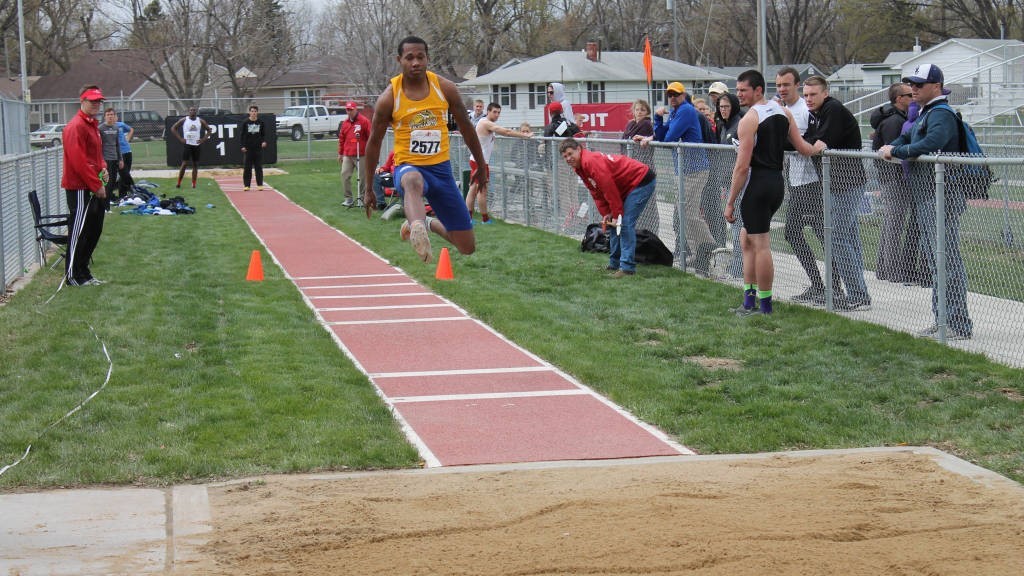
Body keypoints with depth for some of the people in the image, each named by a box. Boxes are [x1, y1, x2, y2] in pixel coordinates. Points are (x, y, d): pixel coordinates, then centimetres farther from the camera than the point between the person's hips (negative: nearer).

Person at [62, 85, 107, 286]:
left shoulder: (93, 125, 16)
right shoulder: (76, 126, -15)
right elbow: (78, 161, -21)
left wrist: (103, 168, 4)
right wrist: (96, 185, -18)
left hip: (94, 188, 10)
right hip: (80, 188, -10)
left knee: (94, 231, 14)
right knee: (79, 232, -5)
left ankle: (83, 273, 23)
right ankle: (73, 276, 2)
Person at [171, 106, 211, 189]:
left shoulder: (200, 121, 5)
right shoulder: (184, 120, -1)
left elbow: (209, 130, 13)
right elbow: (173, 128, 1)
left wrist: (203, 139, 0)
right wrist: (180, 139, -6)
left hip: (197, 145, 3)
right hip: (187, 144, -3)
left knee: (195, 165, 5)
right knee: (184, 163, -9)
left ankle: (194, 184, 9)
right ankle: (178, 183, -3)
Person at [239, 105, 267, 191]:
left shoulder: (261, 123, 5)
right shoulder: (245, 123, 3)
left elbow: (264, 134, 10)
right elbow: (241, 135, 4)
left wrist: (264, 141, -9)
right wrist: (242, 146, -5)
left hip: (258, 148, 1)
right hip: (248, 148, -1)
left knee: (259, 167, 2)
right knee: (247, 167, 1)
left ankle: (260, 184, 6)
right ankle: (246, 185, 7)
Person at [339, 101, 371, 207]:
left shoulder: (364, 121, -3)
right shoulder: (344, 123, 13)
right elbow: (341, 139, 19)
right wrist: (340, 154, 19)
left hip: (361, 155, -5)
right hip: (347, 156, 5)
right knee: (345, 175, -3)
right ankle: (349, 198, 2)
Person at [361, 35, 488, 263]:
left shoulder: (445, 89, -2)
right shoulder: (389, 98, -8)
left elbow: (466, 128, 11)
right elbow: (374, 142, 3)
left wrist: (481, 167, 17)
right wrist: (368, 189, 6)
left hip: (441, 168, 3)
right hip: (408, 167, -3)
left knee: (467, 248, 4)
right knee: (413, 180, -45)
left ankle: (430, 224, 34)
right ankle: (418, 229, -70)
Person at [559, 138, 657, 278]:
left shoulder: (591, 161, -23)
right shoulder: (580, 168, 9)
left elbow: (610, 189, -23)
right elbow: (597, 194, 12)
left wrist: (617, 214, -18)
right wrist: (606, 214, -1)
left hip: (642, 181, -11)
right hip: (628, 186, 11)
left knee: (625, 223, -17)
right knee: (612, 223, 13)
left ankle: (628, 267, -18)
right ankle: (614, 264, 21)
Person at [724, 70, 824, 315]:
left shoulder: (749, 119, -12)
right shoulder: (783, 112, 10)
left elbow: (742, 166, -15)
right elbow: (804, 149, 13)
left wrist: (730, 202, -11)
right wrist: (818, 147, 36)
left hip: (757, 185, -9)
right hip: (778, 182, 9)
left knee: (760, 246, -3)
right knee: (747, 239, 18)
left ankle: (765, 306, 2)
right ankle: (750, 301, 18)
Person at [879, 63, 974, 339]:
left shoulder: (941, 114, -14)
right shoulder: (923, 114, 19)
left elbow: (931, 144, -31)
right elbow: (907, 138, 30)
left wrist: (897, 151, -20)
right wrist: (891, 148, 8)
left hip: (943, 196, -11)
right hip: (925, 198, 11)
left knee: (948, 259, -10)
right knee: (935, 261, 15)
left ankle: (959, 325, -9)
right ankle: (943, 320, 23)